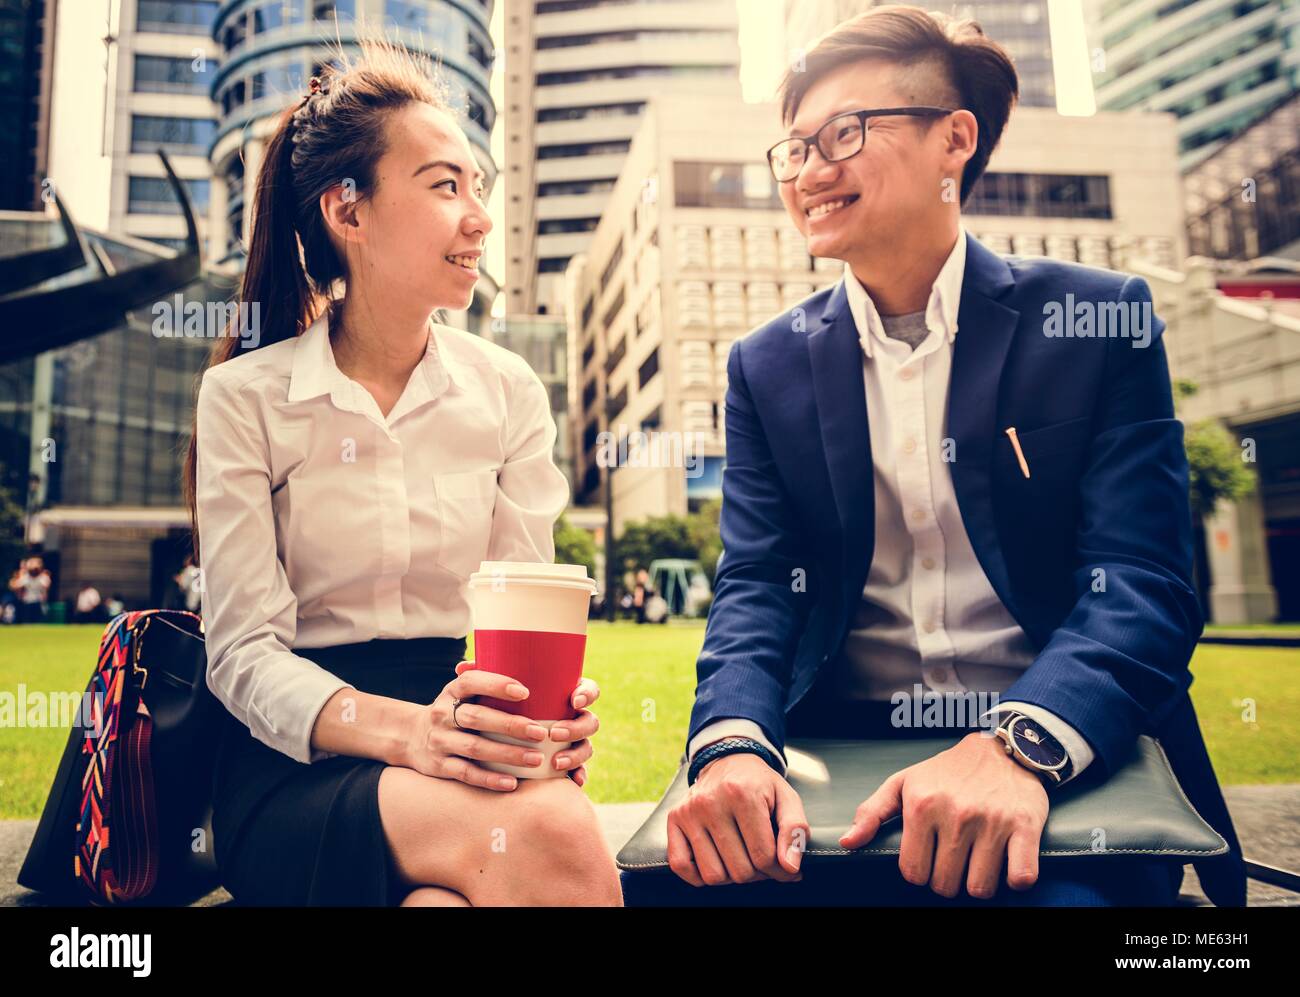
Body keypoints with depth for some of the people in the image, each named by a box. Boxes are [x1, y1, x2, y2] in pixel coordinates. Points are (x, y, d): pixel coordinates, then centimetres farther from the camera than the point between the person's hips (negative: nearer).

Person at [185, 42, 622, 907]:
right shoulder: (245, 396, -1)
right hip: (301, 767, -2)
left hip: (465, 742, 3)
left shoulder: (508, 391, 6)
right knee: (550, 834, -31)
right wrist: (405, 732, -26)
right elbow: (244, 650, -7)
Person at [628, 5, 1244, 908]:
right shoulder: (768, 365, 8)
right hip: (836, 762, 2)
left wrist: (1018, 746, -26)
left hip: (1070, 759, -1)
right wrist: (733, 744, -21)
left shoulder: (1100, 321, 1)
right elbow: (757, 587, 0)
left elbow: (1141, 578, -7)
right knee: (666, 876, -22)